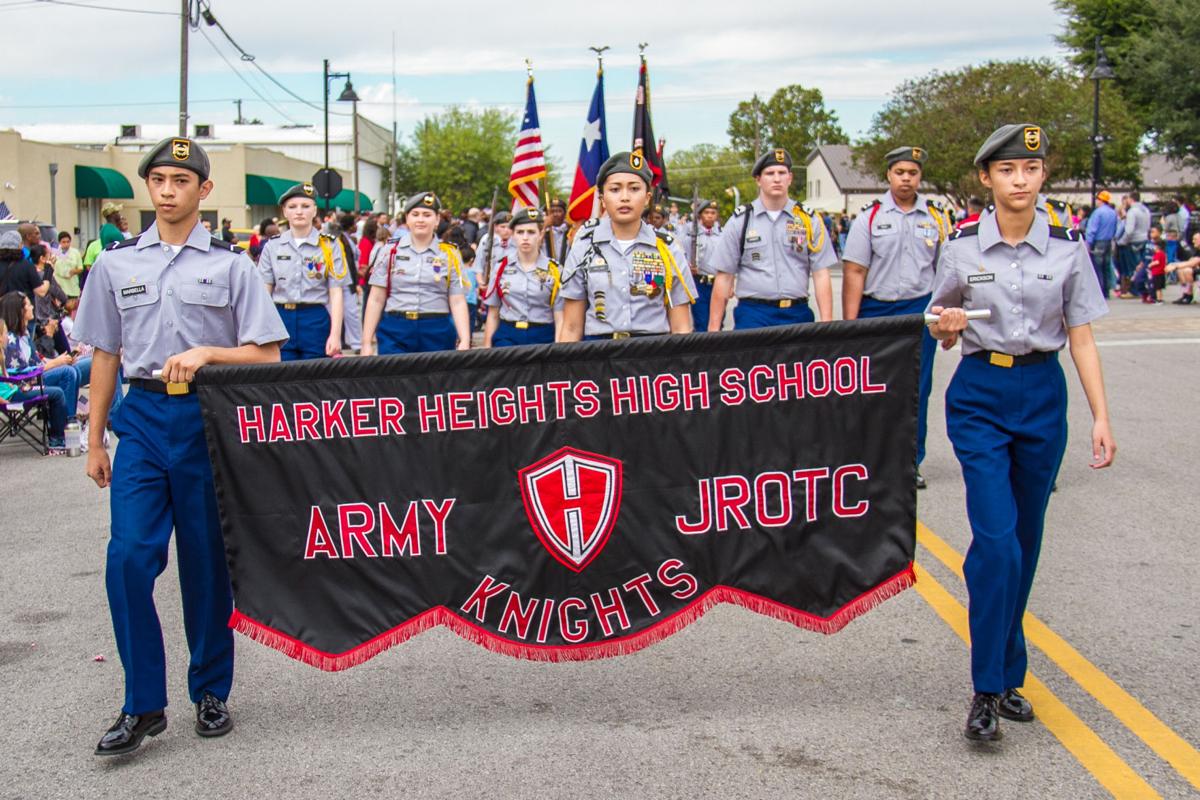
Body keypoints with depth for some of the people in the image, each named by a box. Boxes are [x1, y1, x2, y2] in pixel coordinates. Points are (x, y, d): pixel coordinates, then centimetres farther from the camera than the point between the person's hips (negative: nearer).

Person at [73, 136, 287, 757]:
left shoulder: (231, 265, 4)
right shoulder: (116, 263, 11)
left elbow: (265, 354, 2)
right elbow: (104, 355, 14)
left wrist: (206, 354, -15)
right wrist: (95, 441, 13)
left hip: (208, 421, -1)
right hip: (143, 419, 2)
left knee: (207, 562, 5)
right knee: (129, 557, -9)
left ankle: (211, 693, 20)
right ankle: (143, 705, 2)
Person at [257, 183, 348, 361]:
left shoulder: (329, 246, 1)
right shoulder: (272, 246, 8)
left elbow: (336, 293, -3)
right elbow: (264, 292, 8)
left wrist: (335, 334, -11)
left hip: (316, 321, -2)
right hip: (281, 321, 2)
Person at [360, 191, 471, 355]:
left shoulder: (450, 254, 5)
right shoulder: (390, 250, 6)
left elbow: (458, 302, 1)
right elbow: (376, 300, 5)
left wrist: (465, 341, -11)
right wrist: (367, 343, 2)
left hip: (437, 334, 0)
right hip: (395, 334, 0)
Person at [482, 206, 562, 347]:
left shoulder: (554, 271, -1)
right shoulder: (501, 268, 6)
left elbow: (560, 319, -3)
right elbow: (493, 315, 11)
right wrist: (487, 349, 7)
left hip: (543, 339, -1)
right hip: (507, 338, 1)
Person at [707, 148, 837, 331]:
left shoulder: (809, 221, 7)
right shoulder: (740, 221, 5)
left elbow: (821, 275, 4)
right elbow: (724, 277, 5)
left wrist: (827, 323, -5)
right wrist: (714, 327, 0)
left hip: (797, 315, 1)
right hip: (752, 315, -1)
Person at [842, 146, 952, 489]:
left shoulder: (937, 216, 7)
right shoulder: (870, 216, 1)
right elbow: (854, 272, -3)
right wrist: (850, 323, -9)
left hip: (920, 309, 1)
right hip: (875, 310, -1)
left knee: (917, 390, 4)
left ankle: (911, 462, 15)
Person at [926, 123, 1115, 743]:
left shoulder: (1066, 249, 1)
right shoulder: (962, 247, -1)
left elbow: (1081, 339, 3)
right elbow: (944, 333, 9)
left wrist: (1101, 416, -3)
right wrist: (945, 326, -14)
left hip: (1043, 394, 2)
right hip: (979, 394, -2)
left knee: (1025, 539, 9)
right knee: (996, 538, -13)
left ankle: (1006, 676, 24)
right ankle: (988, 689, -4)